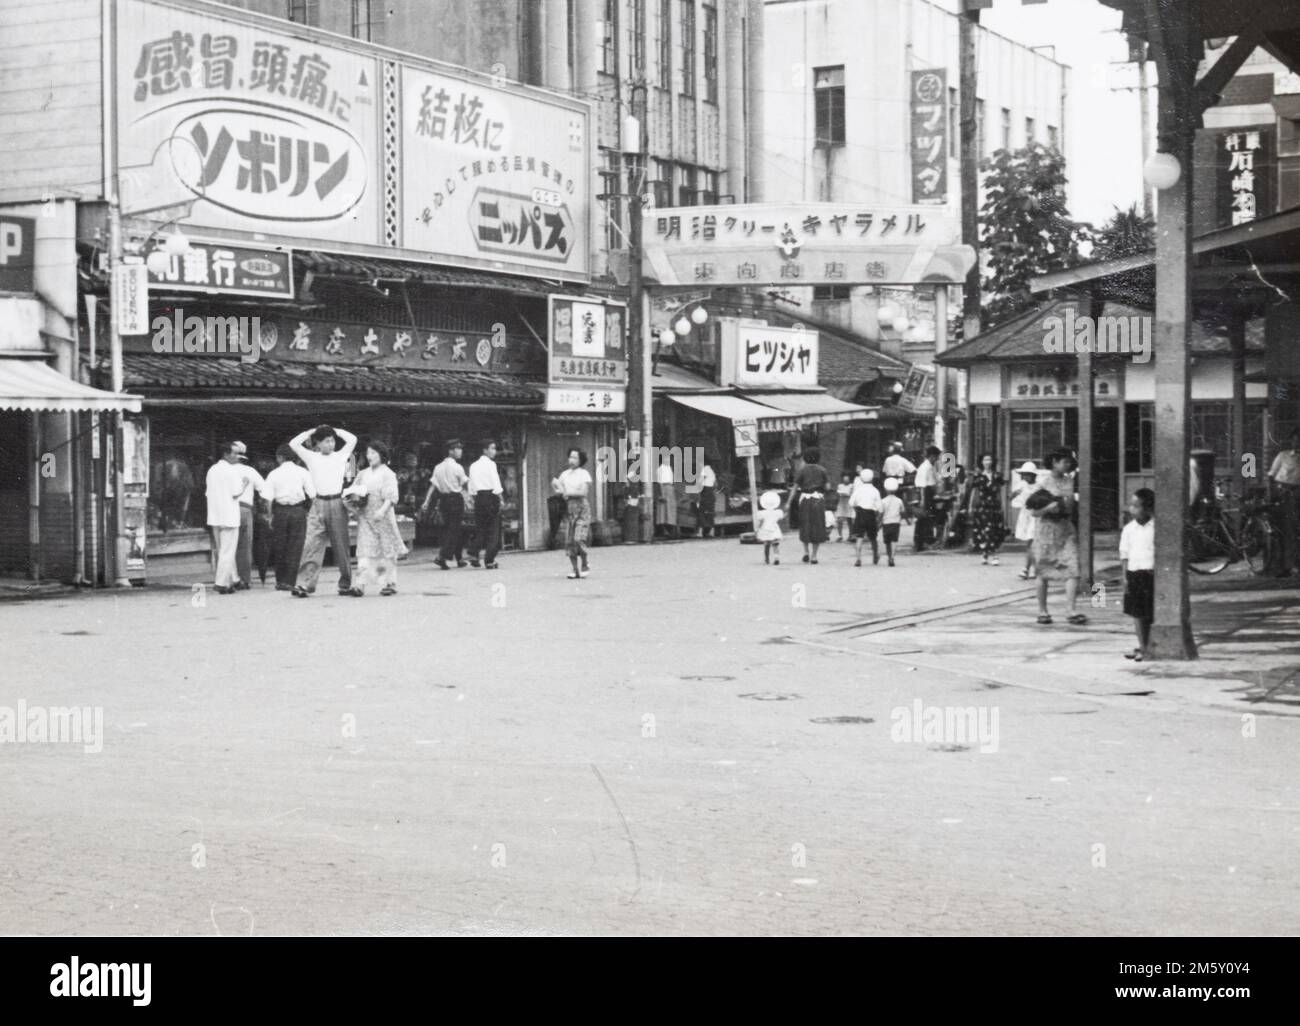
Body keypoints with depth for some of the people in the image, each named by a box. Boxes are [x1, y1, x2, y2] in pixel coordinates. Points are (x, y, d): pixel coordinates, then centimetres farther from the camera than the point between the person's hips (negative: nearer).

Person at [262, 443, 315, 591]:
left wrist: (270, 516, 4)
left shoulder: (274, 474, 0)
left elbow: (268, 498, -3)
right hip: (298, 510, 0)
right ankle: (289, 581, 0)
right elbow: (312, 494, -4)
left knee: (279, 547, 11)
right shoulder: (302, 472, 1)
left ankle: (280, 581, 14)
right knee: (295, 547, 4)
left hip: (280, 511, 0)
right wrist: (308, 510, 7)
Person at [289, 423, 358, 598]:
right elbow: (293, 444, 6)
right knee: (311, 545, -8)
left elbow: (352, 439, 4)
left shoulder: (340, 456, 11)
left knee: (341, 546, 5)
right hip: (318, 504, 0)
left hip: (337, 503, 0)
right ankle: (304, 584, -12)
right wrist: (311, 431, 11)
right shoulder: (311, 457, 11)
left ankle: (345, 584, 12)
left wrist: (335, 431, 12)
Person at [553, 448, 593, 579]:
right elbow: (558, 491, 7)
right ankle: (576, 570, 2)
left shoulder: (584, 474, 1)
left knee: (579, 538, -15)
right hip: (568, 508, 4)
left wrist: (567, 492, -10)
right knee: (570, 541, -2)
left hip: (581, 508, -4)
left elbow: (584, 492, -9)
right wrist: (556, 486, -13)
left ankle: (584, 566, 2)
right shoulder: (564, 474, 14)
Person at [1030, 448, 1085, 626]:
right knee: (1044, 573, 5)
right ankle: (1042, 611, 17)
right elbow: (1035, 512, -5)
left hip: (1067, 529, 4)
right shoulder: (1044, 483, -4)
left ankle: (1072, 612, -11)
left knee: (1072, 570, -10)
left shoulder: (1069, 480, 8)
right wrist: (1048, 508, -21)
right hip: (1047, 529, -3)